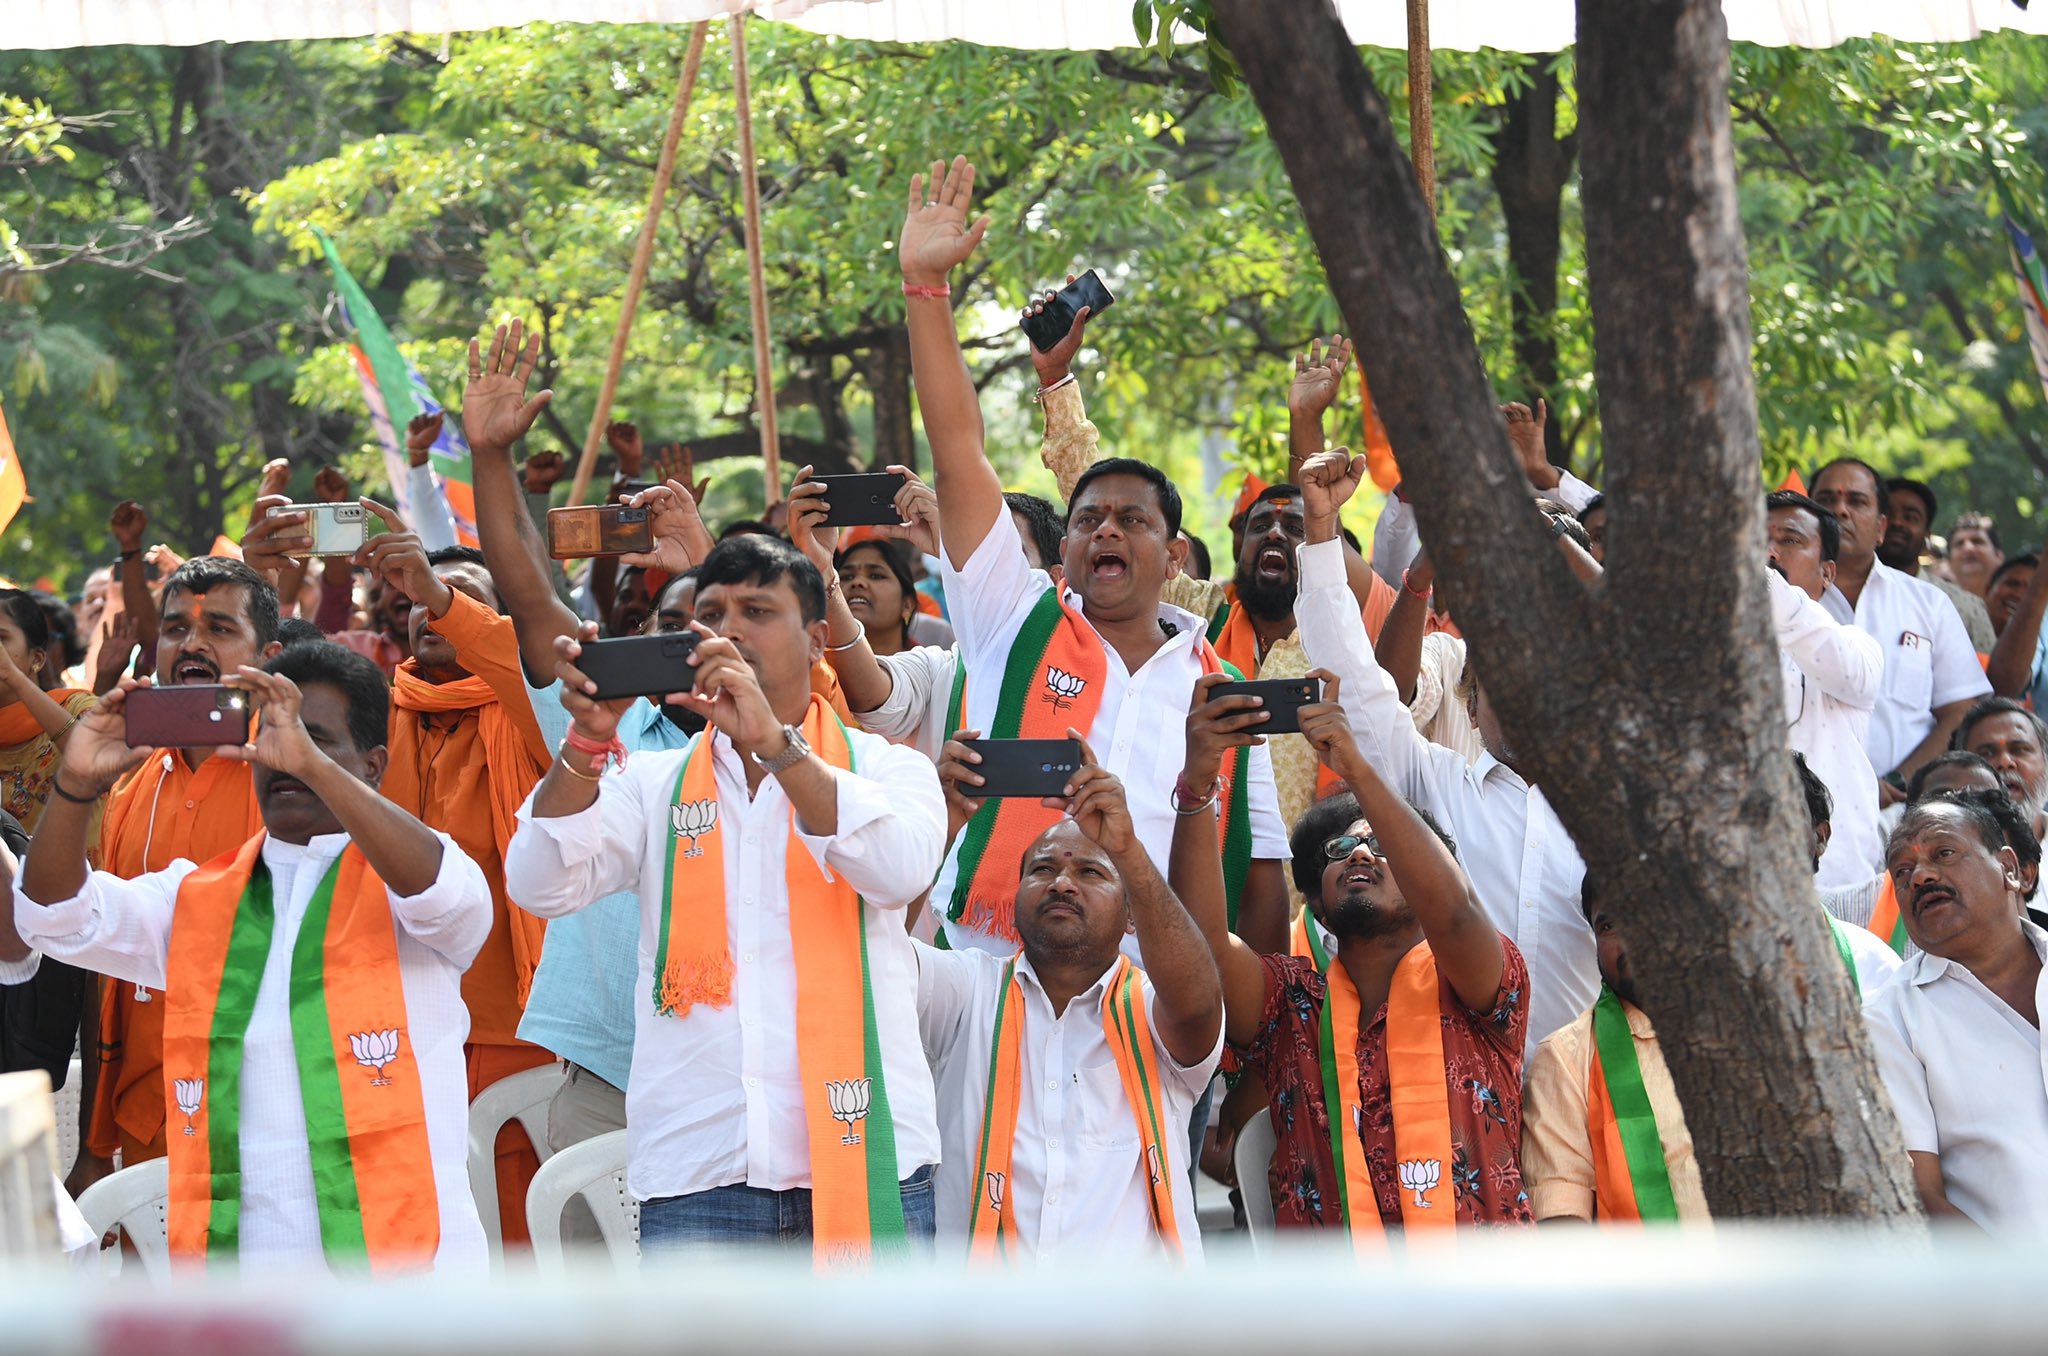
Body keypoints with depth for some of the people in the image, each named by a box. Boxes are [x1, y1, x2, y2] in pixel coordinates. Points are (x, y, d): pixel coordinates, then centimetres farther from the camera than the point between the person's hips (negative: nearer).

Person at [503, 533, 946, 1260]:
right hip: (698, 1172, 1)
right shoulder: (653, 783, 16)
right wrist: (588, 738, -14)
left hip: (863, 1162, -1)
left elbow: (900, 869, -11)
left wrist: (772, 740, -20)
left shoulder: (887, 767, 11)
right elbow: (541, 884, 0)